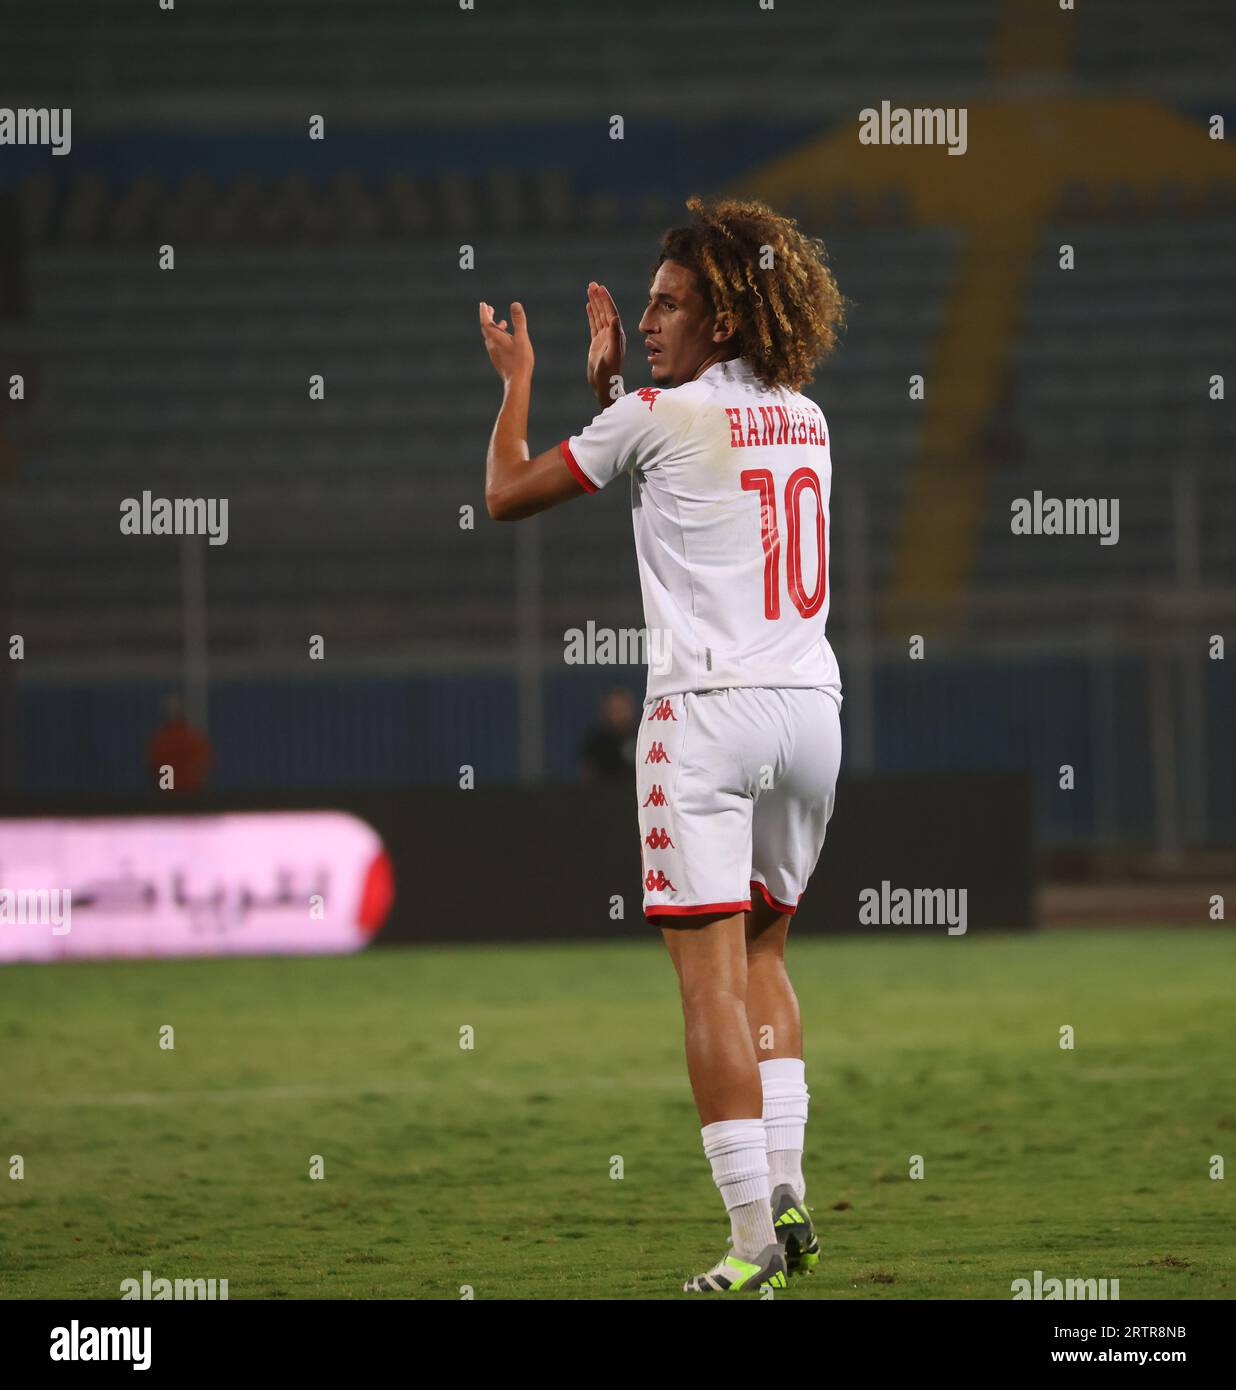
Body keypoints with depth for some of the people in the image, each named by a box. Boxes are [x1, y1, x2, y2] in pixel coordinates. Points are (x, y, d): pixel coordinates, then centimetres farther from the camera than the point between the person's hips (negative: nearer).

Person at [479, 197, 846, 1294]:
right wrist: (611, 385, 30)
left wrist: (517, 382, 20)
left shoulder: (660, 416, -5)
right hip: (811, 708, 6)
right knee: (761, 954, 20)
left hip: (708, 710, -6)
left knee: (711, 976, -7)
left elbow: (507, 494, 5)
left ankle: (752, 1237, -12)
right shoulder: (804, 419, 13)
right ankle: (786, 1189, 7)